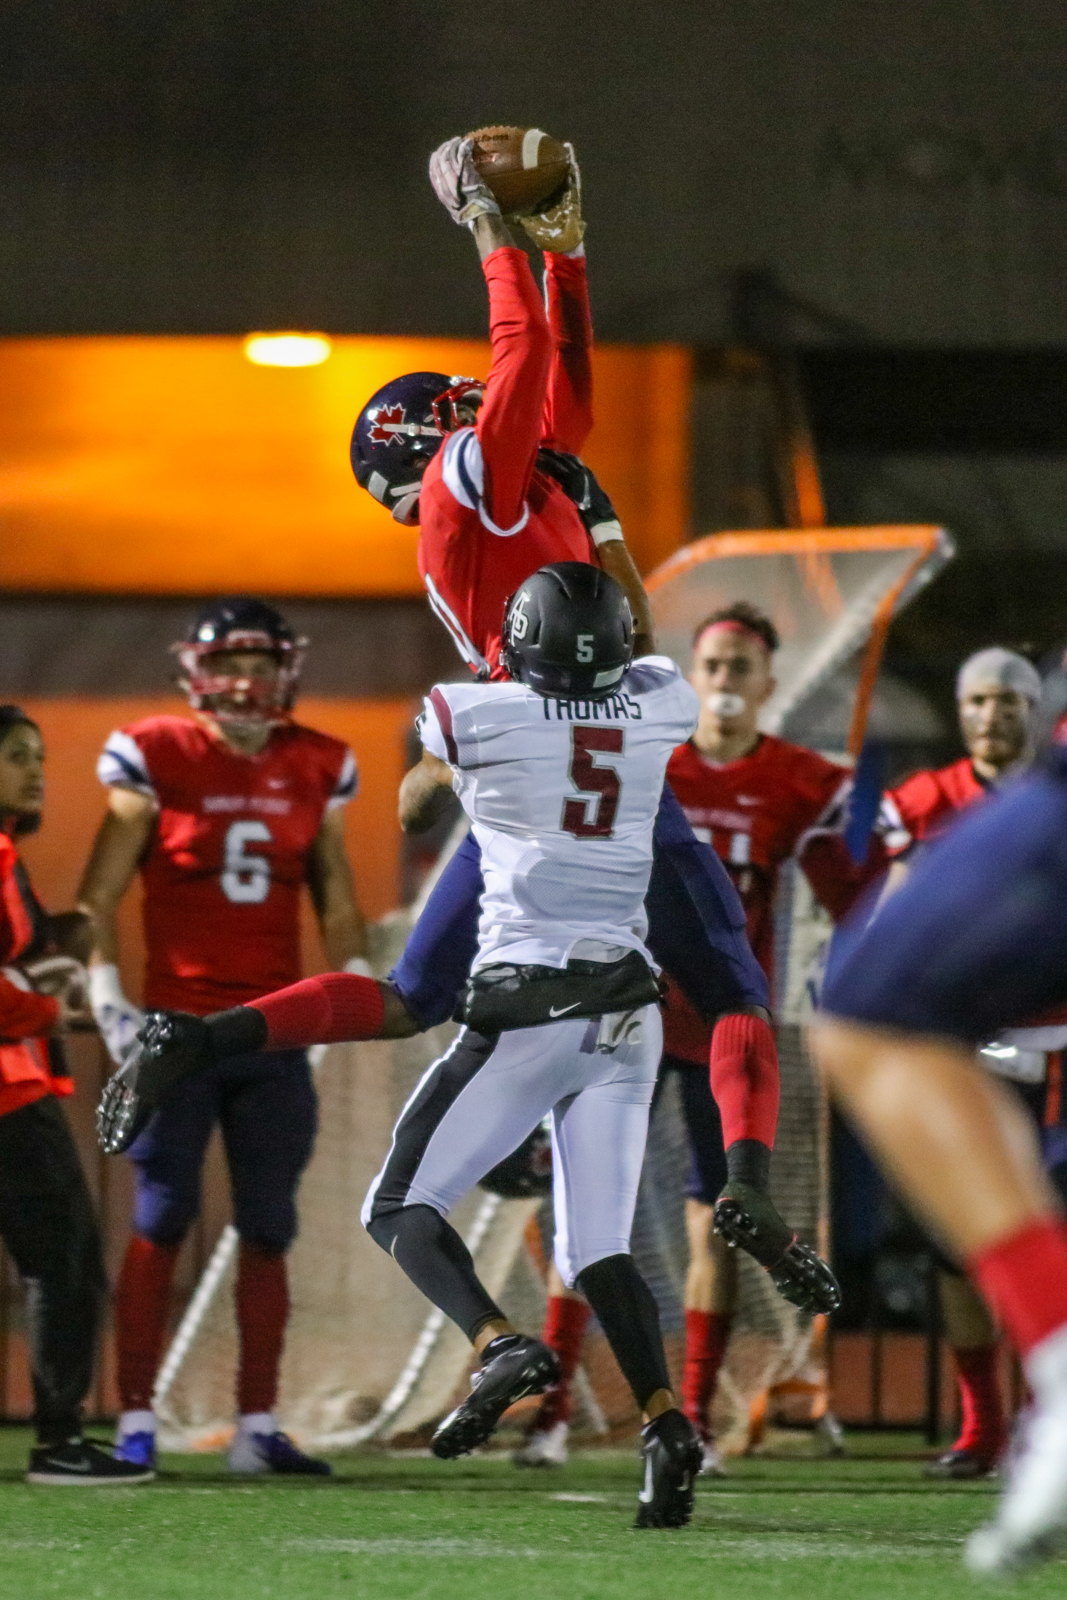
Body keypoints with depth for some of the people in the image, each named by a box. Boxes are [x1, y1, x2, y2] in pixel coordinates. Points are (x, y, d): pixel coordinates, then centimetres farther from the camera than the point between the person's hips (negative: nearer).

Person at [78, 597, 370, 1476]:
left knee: (268, 1230, 5)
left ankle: (258, 1425, 10)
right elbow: (100, 895, -2)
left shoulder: (316, 770, 7)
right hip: (179, 1030, -4)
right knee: (161, 1220, -3)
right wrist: (105, 993, -10)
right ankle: (136, 1420, 1)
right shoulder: (156, 760, -5)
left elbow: (337, 902, 16)